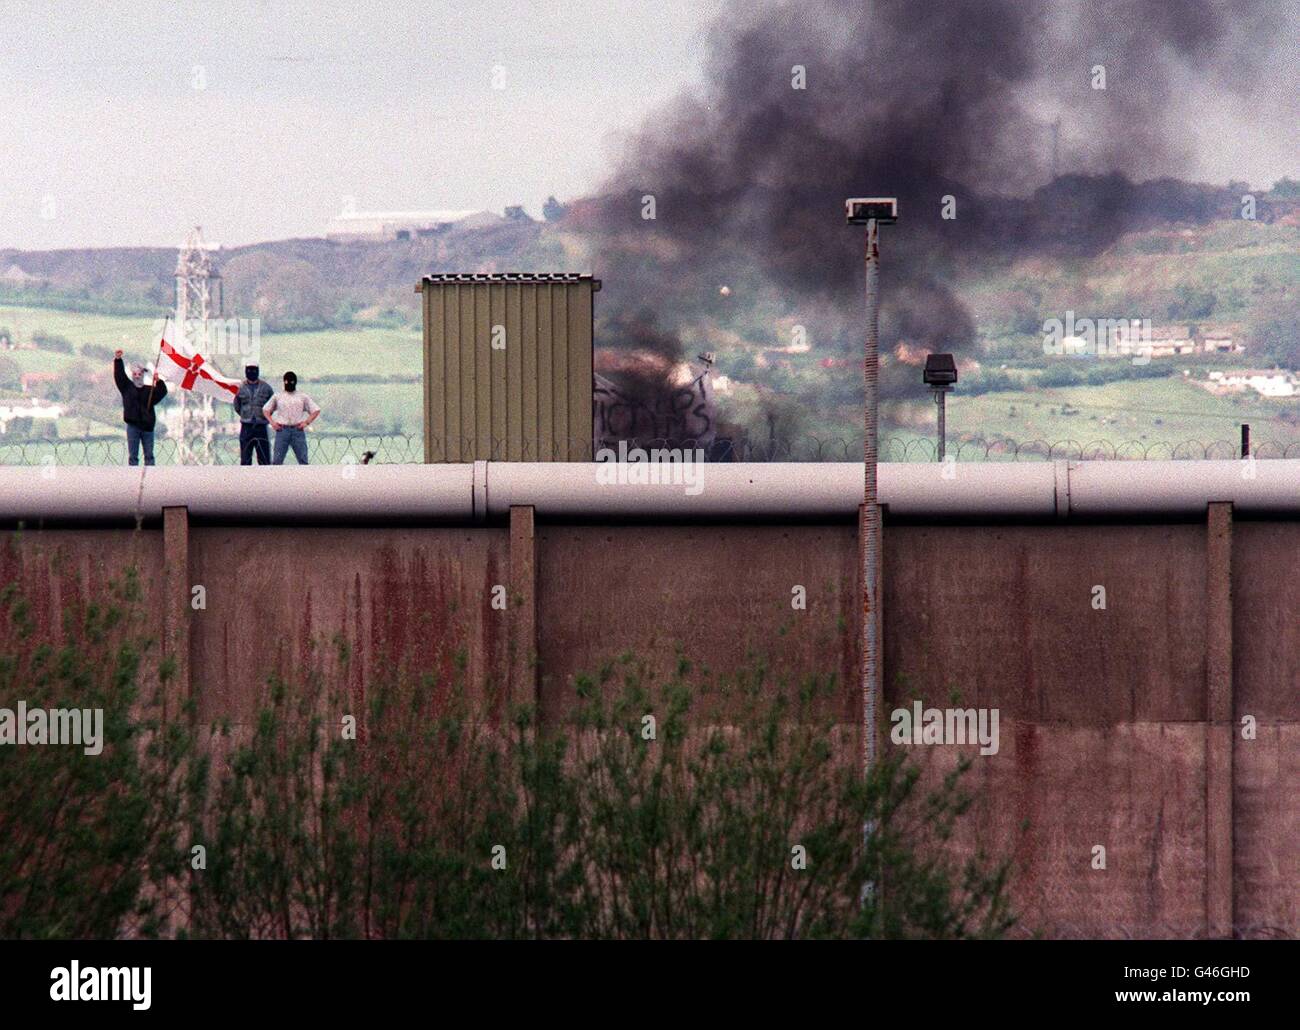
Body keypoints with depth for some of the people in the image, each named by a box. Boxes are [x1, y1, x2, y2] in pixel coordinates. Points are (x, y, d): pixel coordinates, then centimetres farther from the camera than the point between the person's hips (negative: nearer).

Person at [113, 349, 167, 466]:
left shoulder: (150, 390, 10)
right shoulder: (127, 387, 9)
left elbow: (162, 392, -4)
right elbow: (119, 376, -1)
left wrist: (158, 382, -24)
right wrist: (118, 360, -15)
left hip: (147, 426, 1)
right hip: (133, 426, -1)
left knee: (149, 455, 4)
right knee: (133, 456, -1)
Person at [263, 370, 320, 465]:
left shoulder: (302, 397, 11)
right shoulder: (277, 397, 13)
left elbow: (316, 410, 13)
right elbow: (266, 410, 19)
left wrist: (306, 422, 0)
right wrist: (272, 422, 4)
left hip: (297, 430, 0)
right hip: (282, 430, 0)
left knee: (303, 459, -2)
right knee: (277, 460, -5)